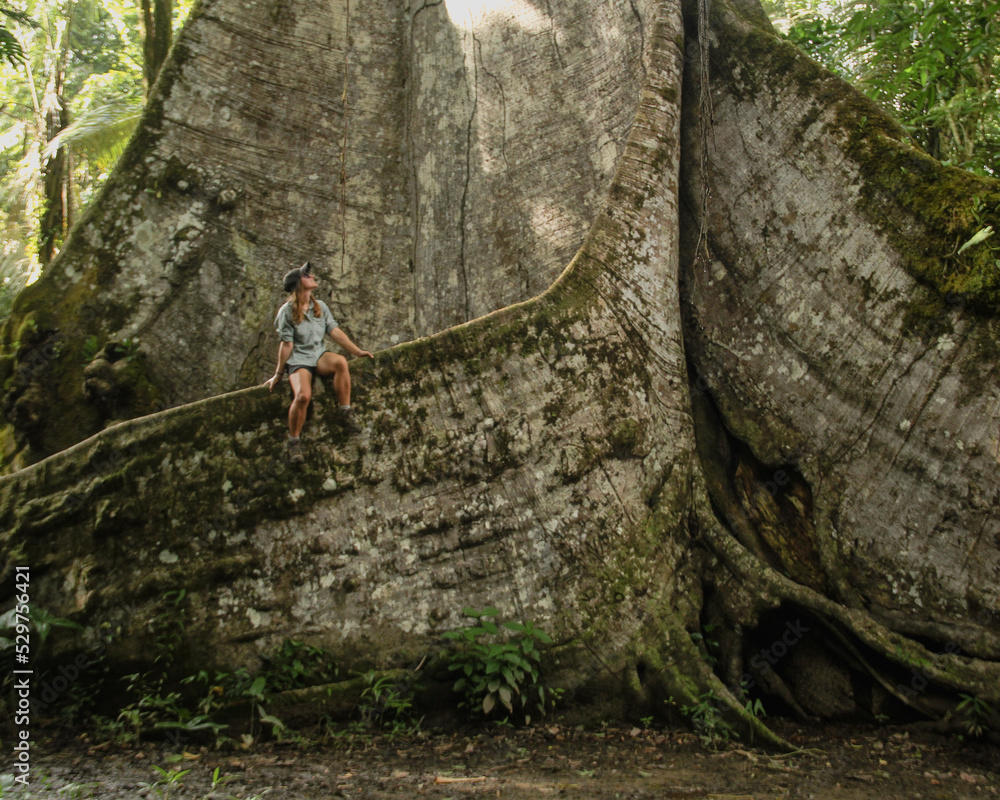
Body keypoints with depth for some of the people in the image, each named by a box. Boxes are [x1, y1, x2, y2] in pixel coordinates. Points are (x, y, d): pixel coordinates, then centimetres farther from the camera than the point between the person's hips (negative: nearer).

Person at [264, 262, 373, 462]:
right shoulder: (287, 311, -6)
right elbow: (286, 344, -4)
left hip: (319, 355, 4)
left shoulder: (320, 307, 8)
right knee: (303, 395, -31)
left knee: (340, 362, -32)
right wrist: (278, 374, -2)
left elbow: (335, 331, 4)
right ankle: (293, 441, -12)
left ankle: (346, 413, -23)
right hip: (298, 359, -4)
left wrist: (358, 351, -3)